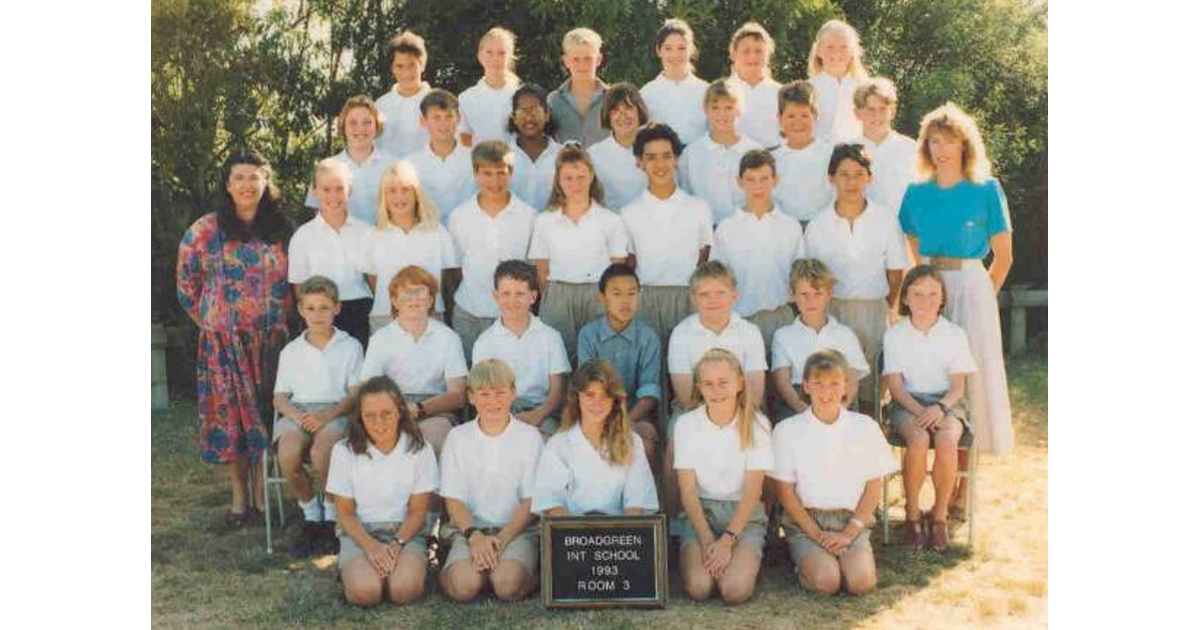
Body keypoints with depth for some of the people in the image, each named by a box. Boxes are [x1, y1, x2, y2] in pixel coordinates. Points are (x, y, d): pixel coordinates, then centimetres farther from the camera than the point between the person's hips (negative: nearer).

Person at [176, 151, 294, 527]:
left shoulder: (281, 230, 5)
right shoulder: (206, 230, -2)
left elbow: (293, 282, 12)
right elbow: (186, 282, 4)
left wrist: (283, 321, 6)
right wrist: (208, 322, 2)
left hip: (272, 340, 2)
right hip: (224, 341, -1)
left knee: (268, 413, 5)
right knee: (231, 415, 3)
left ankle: (264, 492, 18)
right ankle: (239, 497, 14)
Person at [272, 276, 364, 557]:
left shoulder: (350, 346, 11)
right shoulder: (291, 351, 19)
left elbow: (355, 394, 2)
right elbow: (280, 397, 12)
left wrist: (326, 416, -15)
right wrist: (298, 416, -11)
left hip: (336, 412, -2)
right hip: (297, 413, 3)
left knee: (320, 453, -36)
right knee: (288, 455, -31)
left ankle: (332, 516, -11)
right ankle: (311, 515, -5)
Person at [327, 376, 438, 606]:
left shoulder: (419, 450, -2)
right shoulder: (345, 451, -2)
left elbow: (418, 511, 1)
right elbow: (345, 512, 0)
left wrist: (397, 544, -18)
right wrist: (371, 546, -18)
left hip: (405, 532, 0)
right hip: (359, 532, 0)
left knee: (405, 589, -30)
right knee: (365, 591, -29)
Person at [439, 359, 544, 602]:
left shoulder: (530, 437, 4)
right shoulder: (457, 438, 8)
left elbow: (530, 501, 0)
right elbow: (453, 500, 4)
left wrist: (502, 539, -14)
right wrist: (475, 536, -14)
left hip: (518, 528, 0)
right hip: (469, 528, 1)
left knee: (507, 585, -29)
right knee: (464, 586, -27)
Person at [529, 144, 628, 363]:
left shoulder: (610, 221, 4)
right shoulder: (544, 222, 7)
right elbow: (542, 273, 10)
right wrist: (550, 302, 5)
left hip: (598, 298, -1)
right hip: (557, 301, 1)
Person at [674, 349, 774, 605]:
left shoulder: (756, 425, -5)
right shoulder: (686, 425, -2)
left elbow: (752, 491, -8)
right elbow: (688, 491, -4)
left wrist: (728, 540, -19)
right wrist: (707, 540, -17)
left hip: (744, 515, -1)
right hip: (701, 511, 1)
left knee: (735, 590, -25)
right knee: (698, 587, -25)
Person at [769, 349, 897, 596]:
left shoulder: (865, 427, 5)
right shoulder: (787, 430, 1)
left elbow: (874, 487, 5)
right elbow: (785, 491, -1)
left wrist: (850, 532, -7)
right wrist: (817, 534, -10)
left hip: (852, 520, 2)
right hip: (805, 520, -1)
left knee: (862, 581, -23)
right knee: (826, 580, -25)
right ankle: (805, 561, 5)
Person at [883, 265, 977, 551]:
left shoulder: (955, 334, 5)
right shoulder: (895, 335, 4)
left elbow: (958, 386, 1)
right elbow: (895, 385, -2)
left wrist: (940, 407, -21)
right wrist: (920, 411, -19)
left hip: (946, 402, 1)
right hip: (907, 403, -1)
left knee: (947, 441, -33)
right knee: (918, 440, -34)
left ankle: (940, 516, -13)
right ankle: (912, 515, -16)